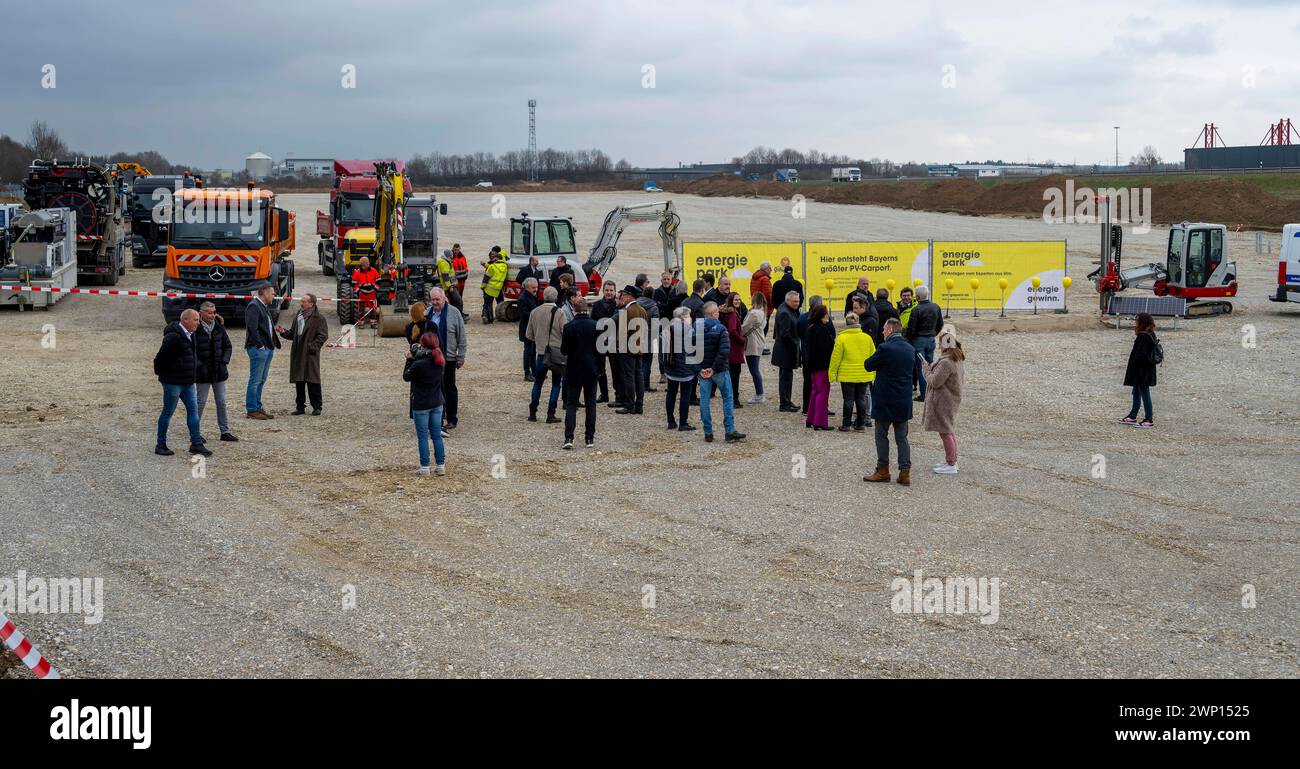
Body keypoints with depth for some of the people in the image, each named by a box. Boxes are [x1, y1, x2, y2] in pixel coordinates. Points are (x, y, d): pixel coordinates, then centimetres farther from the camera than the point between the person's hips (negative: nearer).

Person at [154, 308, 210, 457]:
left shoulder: (190, 335, 9)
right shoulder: (173, 337, -22)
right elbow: (161, 357, -22)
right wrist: (161, 373, -10)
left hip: (187, 382, 9)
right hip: (173, 382, -9)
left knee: (193, 409, 6)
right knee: (168, 412, 2)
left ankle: (196, 443, 9)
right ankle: (160, 445, 12)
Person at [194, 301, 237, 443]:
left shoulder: (219, 327, 3)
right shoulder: (196, 329, -12)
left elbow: (228, 346, 12)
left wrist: (224, 361, 0)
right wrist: (197, 365, -17)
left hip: (219, 371, 5)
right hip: (202, 373, -4)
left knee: (221, 402, 8)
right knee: (200, 402, 3)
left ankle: (225, 431, 15)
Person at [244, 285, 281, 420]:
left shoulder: (265, 307, 19)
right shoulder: (253, 306, -11)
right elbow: (252, 326, -20)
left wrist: (274, 343, 12)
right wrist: (259, 345, -20)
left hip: (268, 348, 10)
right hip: (258, 349, -10)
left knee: (261, 380, 13)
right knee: (255, 380, -6)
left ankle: (258, 407, 20)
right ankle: (252, 410, -3)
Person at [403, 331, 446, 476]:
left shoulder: (418, 364, -22)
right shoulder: (440, 362, -4)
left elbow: (406, 376, -7)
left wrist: (409, 359, 1)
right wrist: (419, 355, 5)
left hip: (421, 405, -5)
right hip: (437, 403, 5)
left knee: (422, 437, 5)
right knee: (437, 435, 13)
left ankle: (425, 468, 9)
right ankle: (440, 466, 16)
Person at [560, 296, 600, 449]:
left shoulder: (569, 327, -13)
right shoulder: (596, 326, -6)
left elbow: (564, 350, -9)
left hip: (574, 370, -2)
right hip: (591, 370, 2)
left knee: (571, 403, 3)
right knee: (590, 404, 10)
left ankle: (569, 437, -9)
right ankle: (590, 438, 10)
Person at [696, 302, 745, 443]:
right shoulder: (720, 328, -12)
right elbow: (724, 351, -21)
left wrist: (699, 368, -5)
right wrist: (714, 368, -16)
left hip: (703, 370, 4)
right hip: (720, 370, -3)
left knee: (704, 399, 9)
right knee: (727, 398, 8)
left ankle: (708, 433, 9)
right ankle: (730, 431, 6)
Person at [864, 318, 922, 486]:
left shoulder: (884, 348, -15)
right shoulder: (911, 350, 3)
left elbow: (868, 365, -7)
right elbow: (917, 374, 12)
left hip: (884, 400, -5)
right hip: (904, 402, 5)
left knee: (881, 436, 7)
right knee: (902, 438, 10)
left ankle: (883, 471, 11)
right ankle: (905, 472, 6)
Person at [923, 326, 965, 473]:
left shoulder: (946, 363, -24)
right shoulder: (959, 360, 7)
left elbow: (935, 381, -24)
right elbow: (963, 379, 16)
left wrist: (926, 370, -6)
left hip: (943, 402, -10)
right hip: (953, 399, 10)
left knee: (945, 432, -3)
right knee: (949, 431, 20)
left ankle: (951, 464, 1)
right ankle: (952, 460, 29)